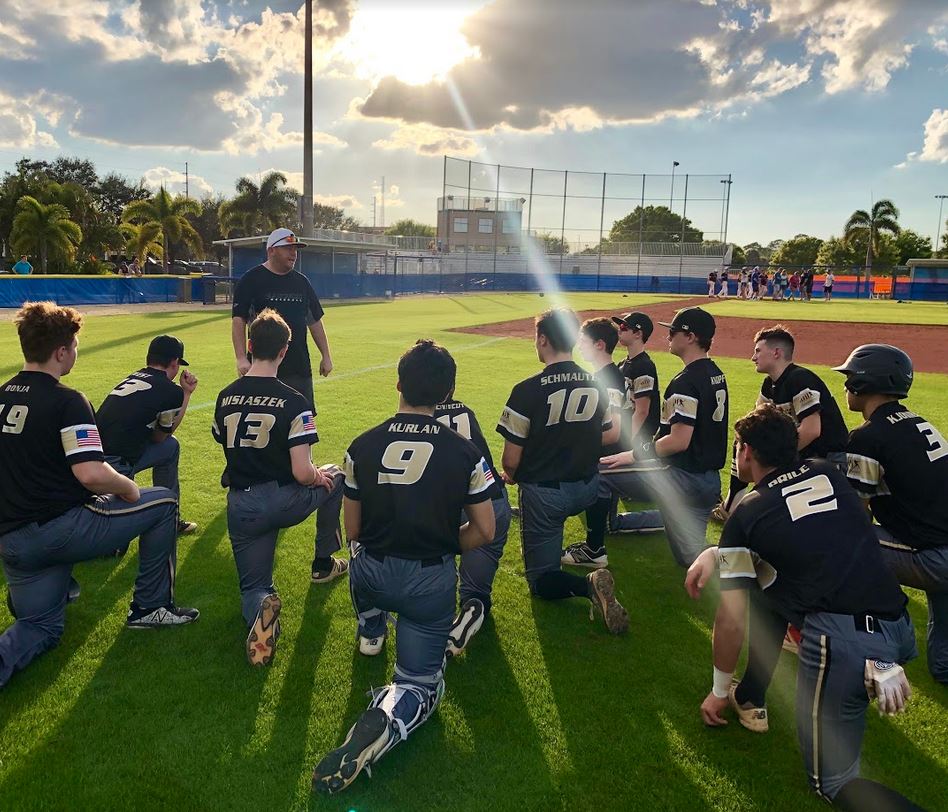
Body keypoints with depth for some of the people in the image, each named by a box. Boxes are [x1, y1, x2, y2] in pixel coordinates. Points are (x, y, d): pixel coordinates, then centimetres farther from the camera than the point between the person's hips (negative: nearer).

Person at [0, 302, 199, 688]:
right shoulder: (66, 401, -14)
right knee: (162, 502, 12)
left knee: (40, 627, 23)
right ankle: (150, 607, 17)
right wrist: (129, 489, -6)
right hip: (61, 529, -7)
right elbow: (91, 474, -25)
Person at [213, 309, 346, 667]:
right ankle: (323, 564, 35)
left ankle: (259, 608, -22)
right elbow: (302, 473, -19)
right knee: (336, 475, 27)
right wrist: (320, 477, 4)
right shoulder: (293, 402, -15)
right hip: (284, 502, -3)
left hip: (240, 508, 4)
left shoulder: (225, 397, 2)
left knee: (253, 586, 18)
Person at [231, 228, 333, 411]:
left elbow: (315, 321, 17)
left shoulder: (302, 282, 13)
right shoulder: (251, 280, -3)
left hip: (300, 367, 5)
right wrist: (241, 358, -17)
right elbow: (238, 320, -8)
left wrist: (326, 355, 13)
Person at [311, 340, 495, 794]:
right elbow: (484, 532, -5)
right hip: (432, 583, -2)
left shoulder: (362, 446, -7)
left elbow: (353, 531, 2)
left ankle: (370, 631, 47)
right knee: (421, 681, 13)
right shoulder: (464, 452, -11)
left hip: (371, 573, 2)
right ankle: (387, 720, -18)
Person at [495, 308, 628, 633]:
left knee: (541, 580, 6)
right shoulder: (597, 385, -4)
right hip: (587, 490, 6)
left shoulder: (528, 390, -21)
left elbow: (511, 459, -17)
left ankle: (588, 585, -21)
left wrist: (510, 475, 6)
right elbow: (612, 435, 8)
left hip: (544, 493, -6)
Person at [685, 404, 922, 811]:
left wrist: (718, 691, 16)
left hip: (842, 637, -7)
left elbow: (731, 621, 1)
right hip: (901, 630, 7)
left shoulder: (746, 514, -2)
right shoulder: (829, 474, 13)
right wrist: (716, 554, 23)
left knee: (833, 779, 11)